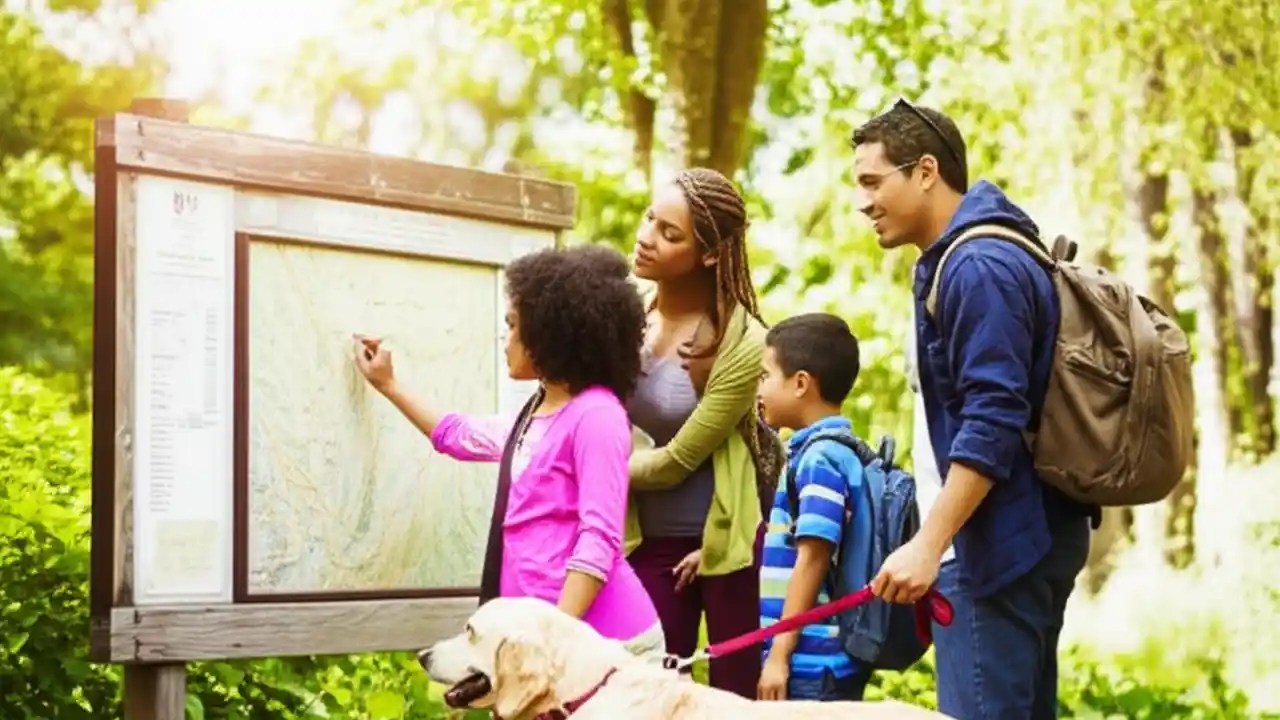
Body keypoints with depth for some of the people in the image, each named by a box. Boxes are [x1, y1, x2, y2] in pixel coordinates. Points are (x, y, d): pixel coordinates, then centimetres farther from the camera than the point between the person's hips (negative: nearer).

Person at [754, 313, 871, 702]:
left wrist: (779, 655, -18)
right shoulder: (828, 452, 13)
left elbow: (813, 560, -19)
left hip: (814, 663, -9)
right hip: (828, 660, 9)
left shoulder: (820, 458, -14)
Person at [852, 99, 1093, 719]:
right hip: (1029, 534, 11)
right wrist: (935, 541, 19)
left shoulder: (979, 268, -17)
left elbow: (993, 424, -24)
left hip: (1005, 540, -11)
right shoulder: (966, 257, 15)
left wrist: (928, 545, -25)